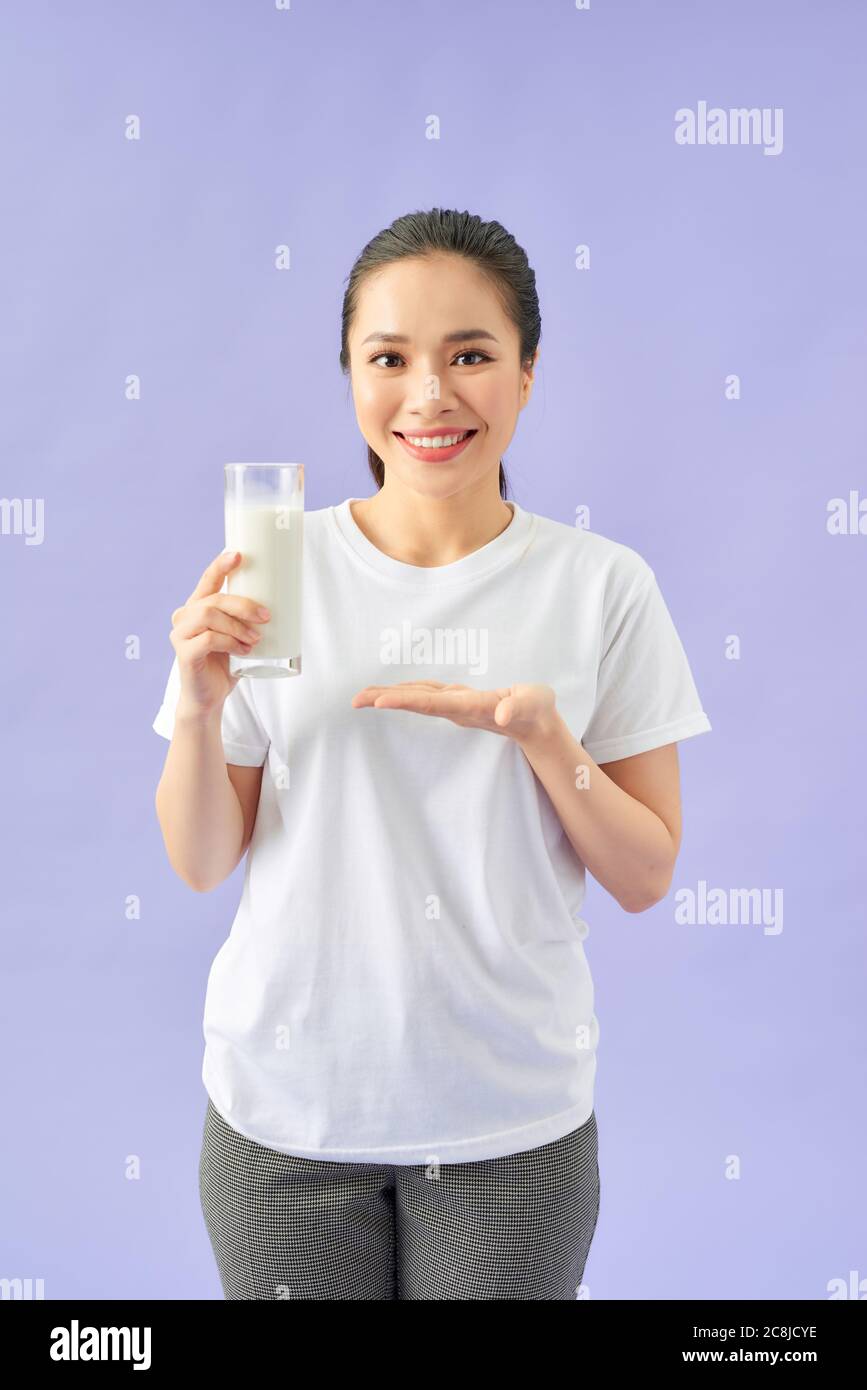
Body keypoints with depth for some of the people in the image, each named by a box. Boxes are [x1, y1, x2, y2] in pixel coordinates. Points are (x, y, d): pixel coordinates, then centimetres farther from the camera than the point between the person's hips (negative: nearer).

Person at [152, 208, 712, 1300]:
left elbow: (645, 878, -5)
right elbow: (202, 866, -3)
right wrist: (197, 706, -20)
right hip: (286, 1102, 1)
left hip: (512, 1116, 0)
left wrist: (540, 730, -20)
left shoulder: (603, 584, -7)